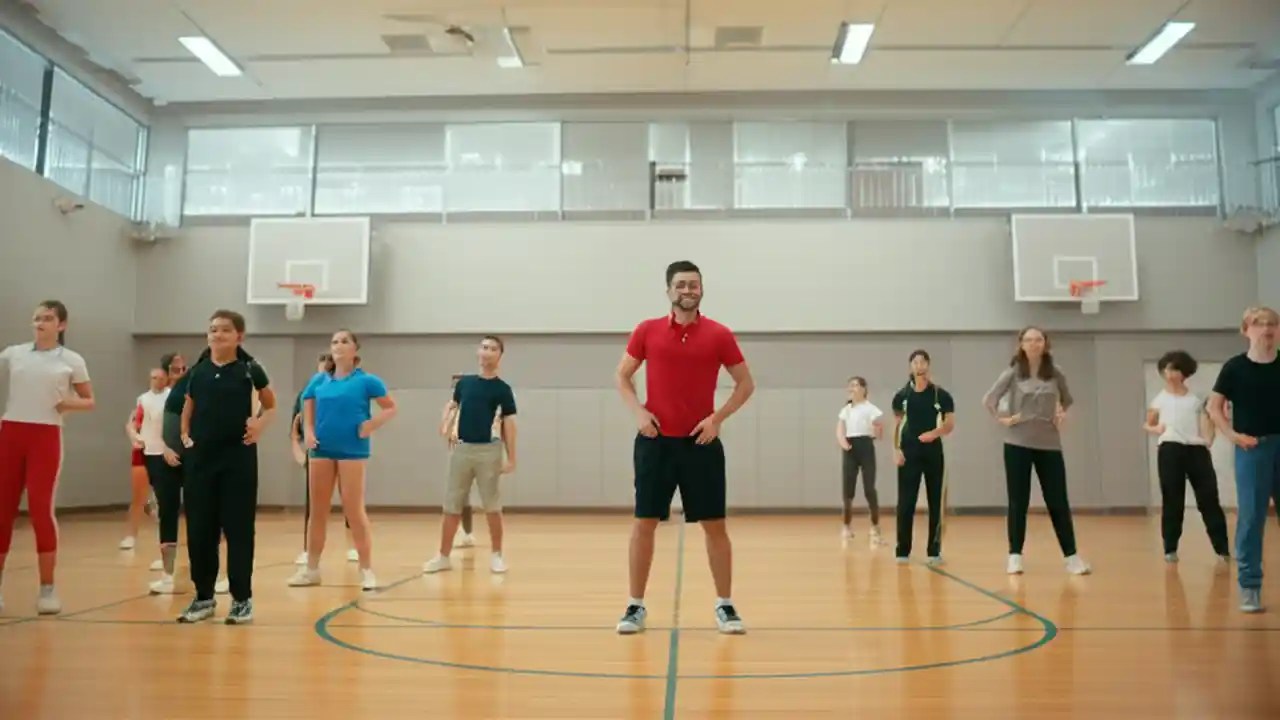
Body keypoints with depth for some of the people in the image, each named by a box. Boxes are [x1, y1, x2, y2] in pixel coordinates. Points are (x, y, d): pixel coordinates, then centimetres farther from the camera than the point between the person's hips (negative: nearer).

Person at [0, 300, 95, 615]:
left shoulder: (72, 360, 3)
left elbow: (89, 401, 8)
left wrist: (67, 404, -10)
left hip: (45, 437, -2)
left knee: (41, 509, -5)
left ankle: (47, 589, 3)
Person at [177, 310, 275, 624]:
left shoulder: (249, 369, -2)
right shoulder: (198, 371, 6)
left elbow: (270, 405, 9)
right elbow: (188, 408, 20)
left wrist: (260, 425, -8)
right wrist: (185, 435, 5)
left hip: (238, 457, -3)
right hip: (201, 457, 3)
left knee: (238, 529, 1)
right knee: (199, 529, 7)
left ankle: (242, 599, 11)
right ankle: (204, 597, 20)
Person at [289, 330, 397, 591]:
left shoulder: (366, 381, -3)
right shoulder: (318, 381, 9)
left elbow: (391, 408, -2)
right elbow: (307, 412, 18)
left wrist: (371, 426, -15)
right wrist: (308, 433, 1)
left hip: (351, 451, -4)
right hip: (321, 450, 4)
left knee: (354, 511, -3)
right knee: (318, 511, 11)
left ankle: (367, 570, 6)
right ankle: (311, 569, 22)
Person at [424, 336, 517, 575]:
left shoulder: (502, 389, -1)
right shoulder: (464, 382, 9)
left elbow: (509, 424, -3)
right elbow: (453, 406, 24)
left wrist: (511, 458, -8)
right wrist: (448, 427, 5)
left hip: (488, 450, -3)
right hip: (461, 448, 3)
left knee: (492, 506, 3)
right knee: (451, 506, 7)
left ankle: (496, 555, 15)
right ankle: (444, 556, 15)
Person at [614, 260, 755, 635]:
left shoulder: (719, 334, 0)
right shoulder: (647, 331, 2)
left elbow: (746, 383, 6)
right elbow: (622, 376, 11)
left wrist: (718, 417, -7)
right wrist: (638, 411, -5)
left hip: (702, 443, 0)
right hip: (655, 441, 1)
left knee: (715, 525, 3)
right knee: (644, 523, 4)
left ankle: (725, 605, 18)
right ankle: (636, 606, 17)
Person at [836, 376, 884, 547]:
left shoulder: (870, 408, -1)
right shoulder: (845, 409, 15)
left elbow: (879, 432, -9)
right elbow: (839, 431, 8)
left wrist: (878, 429, -32)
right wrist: (843, 442, -12)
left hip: (865, 447, -4)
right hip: (849, 449, 4)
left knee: (869, 489, -7)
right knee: (847, 490, 3)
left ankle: (875, 529, 1)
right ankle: (847, 526, 16)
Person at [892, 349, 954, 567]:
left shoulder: (941, 395, 1)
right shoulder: (901, 395, 4)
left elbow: (950, 424, -1)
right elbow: (896, 424, 8)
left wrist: (935, 433, -21)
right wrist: (896, 449, -2)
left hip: (933, 451, 0)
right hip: (909, 452, 0)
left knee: (935, 502, 4)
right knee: (905, 503, -1)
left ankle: (934, 551, 12)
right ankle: (903, 551, 5)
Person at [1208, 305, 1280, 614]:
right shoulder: (1235, 367, 0)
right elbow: (1214, 406, 3)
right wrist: (1232, 434, -9)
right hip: (1252, 448, -2)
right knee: (1250, 517, 0)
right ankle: (1249, 586, 7)